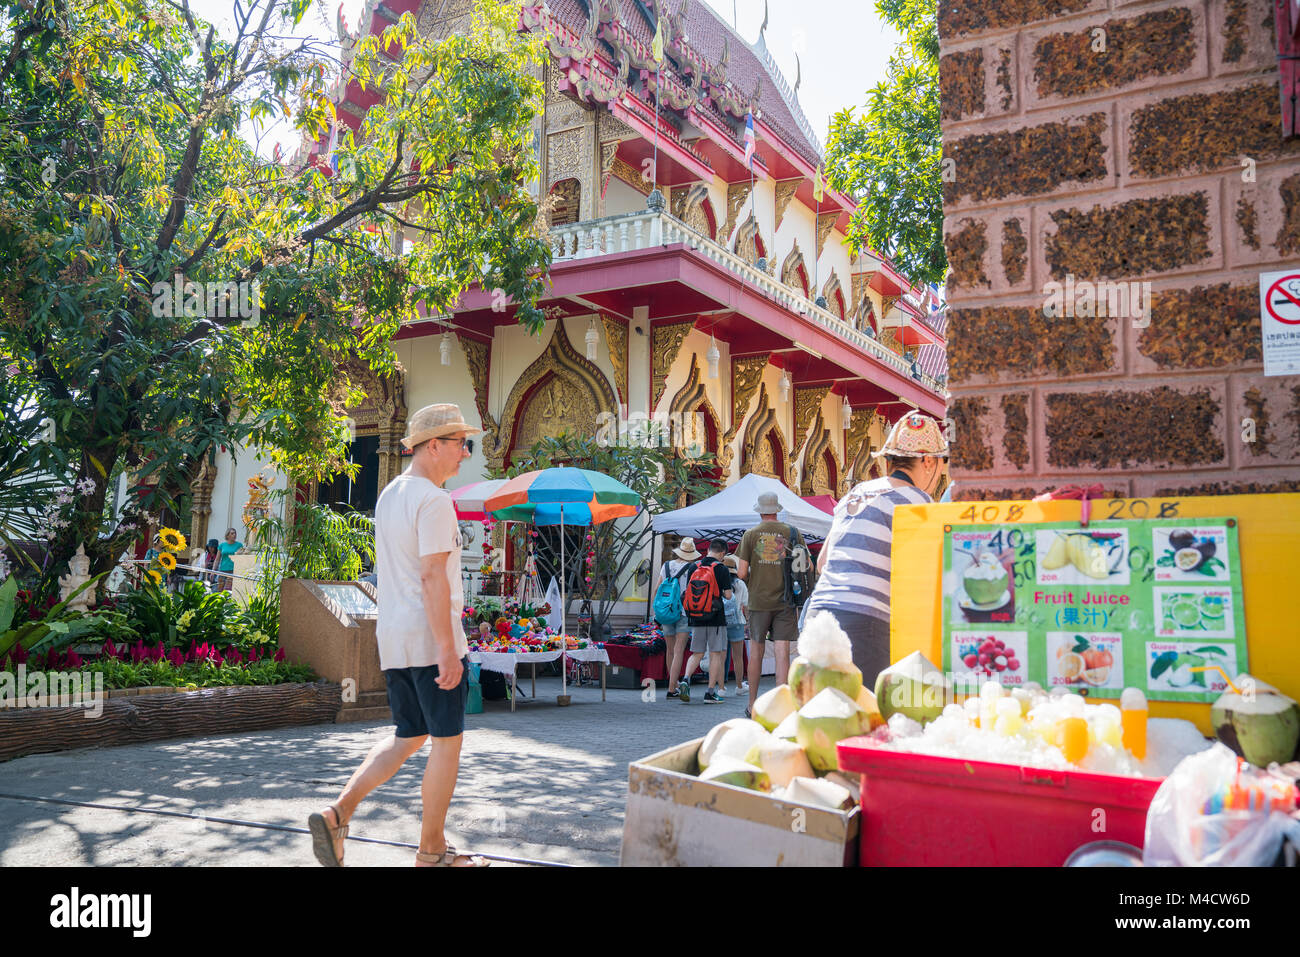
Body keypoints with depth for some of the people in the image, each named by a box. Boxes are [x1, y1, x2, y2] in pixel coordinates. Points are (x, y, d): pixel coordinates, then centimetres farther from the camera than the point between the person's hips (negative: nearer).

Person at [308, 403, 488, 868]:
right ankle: (432, 851, 14)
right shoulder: (433, 500, -15)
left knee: (408, 736, 17)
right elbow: (432, 576, -22)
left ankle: (337, 813, 5)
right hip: (431, 637, -9)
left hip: (393, 638, 9)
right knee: (446, 741, 4)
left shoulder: (388, 495, 15)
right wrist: (447, 649, -22)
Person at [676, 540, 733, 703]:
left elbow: (688, 592, 8)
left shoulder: (693, 567, 5)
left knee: (697, 654, 12)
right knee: (716, 654, 4)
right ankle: (710, 692, 2)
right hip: (716, 618, -4)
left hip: (697, 618, 4)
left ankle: (685, 679, -11)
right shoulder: (722, 569, -7)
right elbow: (728, 595, -7)